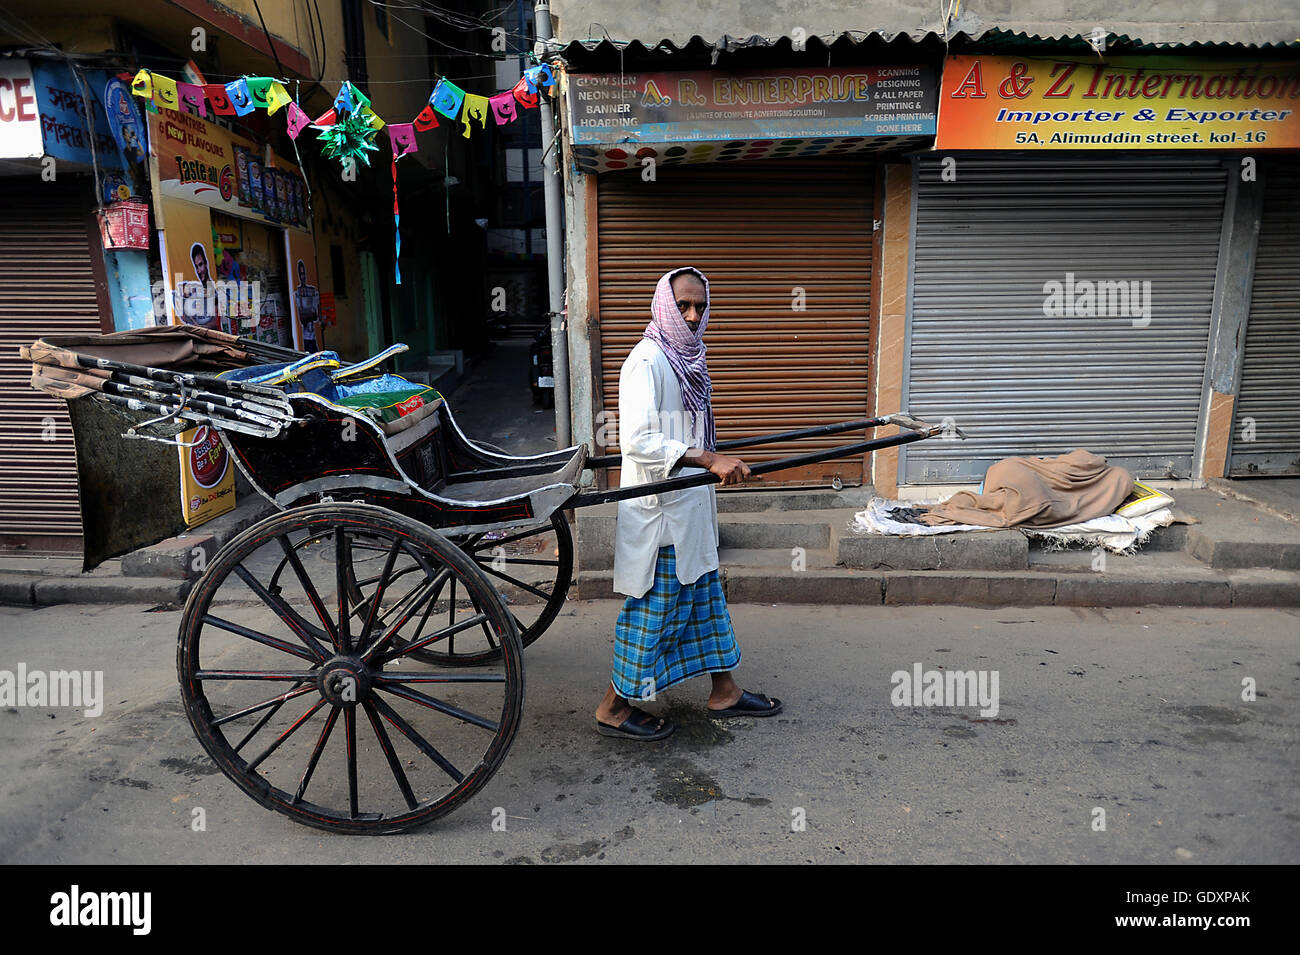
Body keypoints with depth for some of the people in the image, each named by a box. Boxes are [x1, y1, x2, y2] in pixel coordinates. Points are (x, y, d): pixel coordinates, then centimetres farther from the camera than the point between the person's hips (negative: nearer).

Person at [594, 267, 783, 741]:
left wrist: (715, 458, 29)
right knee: (653, 609, 1)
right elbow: (637, 441, -29)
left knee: (705, 595, 18)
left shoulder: (687, 358, 11)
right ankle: (614, 707, 18)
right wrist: (710, 461, -33)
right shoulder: (647, 361, -18)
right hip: (658, 510, -10)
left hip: (690, 507, 10)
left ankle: (724, 691, 34)